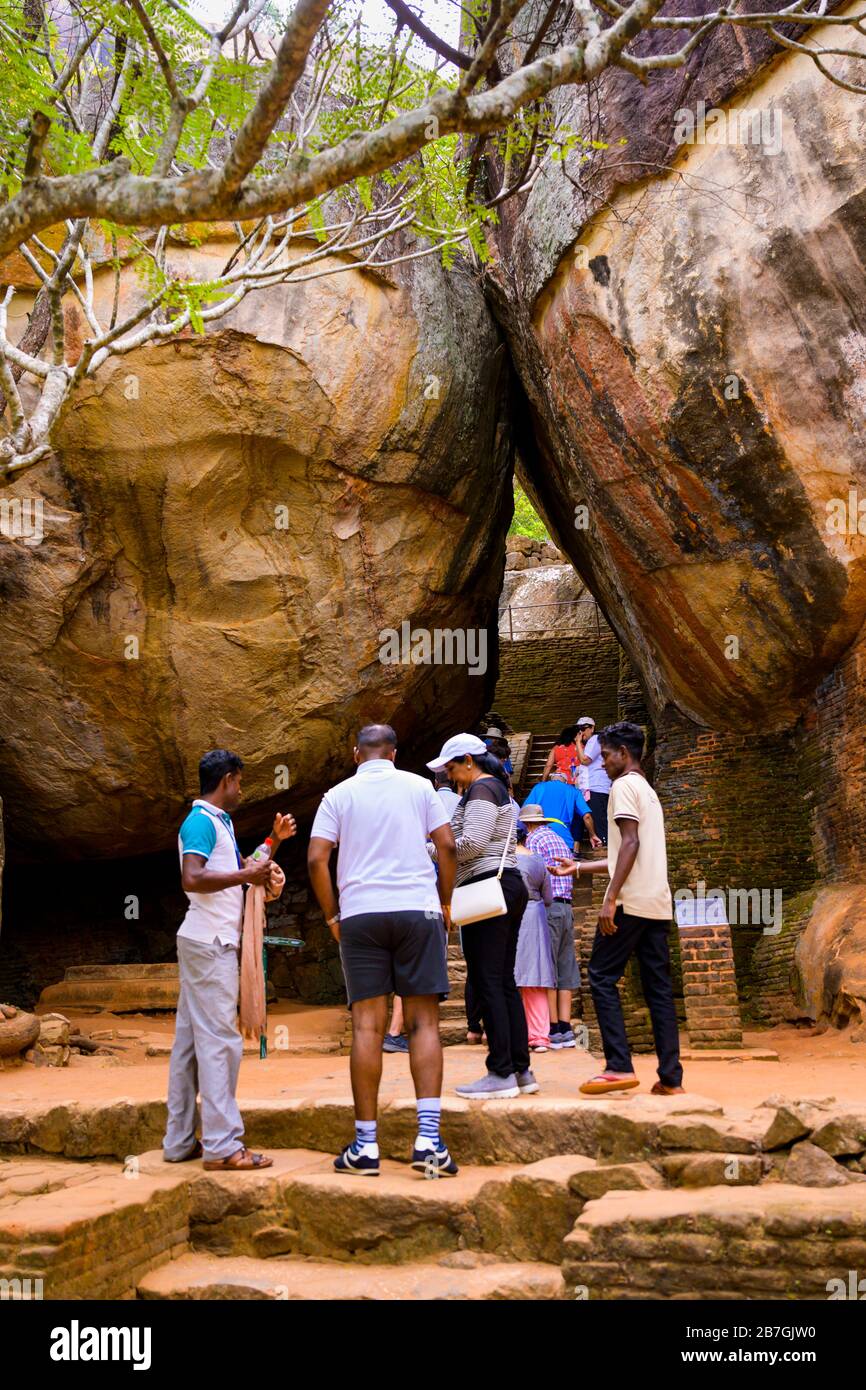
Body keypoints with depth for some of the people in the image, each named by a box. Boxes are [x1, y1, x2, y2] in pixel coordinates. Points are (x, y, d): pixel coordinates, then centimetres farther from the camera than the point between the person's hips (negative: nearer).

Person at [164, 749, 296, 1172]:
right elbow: (192, 879, -25)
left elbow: (240, 867, 32)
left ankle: (180, 1141, 13)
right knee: (219, 1040, -11)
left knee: (190, 1040, 10)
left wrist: (274, 840, 27)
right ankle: (223, 1145, -11)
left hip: (213, 943, 10)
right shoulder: (201, 821, -12)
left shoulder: (220, 822, 19)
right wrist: (246, 876, -21)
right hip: (209, 942, -10)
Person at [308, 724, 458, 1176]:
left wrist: (332, 915, 9)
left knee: (367, 1026, 1)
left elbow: (316, 859, -1)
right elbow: (447, 846, 2)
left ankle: (365, 1145, 3)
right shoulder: (419, 787, 7)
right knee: (423, 1022, 1)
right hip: (418, 910, 0)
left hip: (360, 914, 0)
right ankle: (428, 1138, -8)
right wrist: (445, 902, 13)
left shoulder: (339, 795, 6)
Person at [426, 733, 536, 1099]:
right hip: (510, 886, 10)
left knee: (487, 982, -10)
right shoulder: (496, 788, 23)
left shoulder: (481, 788, -8)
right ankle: (521, 1070, 10)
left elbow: (471, 843, -18)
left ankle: (501, 1074, -11)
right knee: (504, 982, 10)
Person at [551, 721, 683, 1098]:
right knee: (658, 987, 6)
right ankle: (670, 1077, 3)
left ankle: (619, 1067, -10)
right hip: (658, 904, 8)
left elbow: (630, 843, -16)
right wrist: (579, 867, 33)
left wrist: (611, 898, -20)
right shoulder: (649, 792, 24)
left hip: (631, 901, -8)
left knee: (602, 977, -3)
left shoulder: (624, 785, -4)